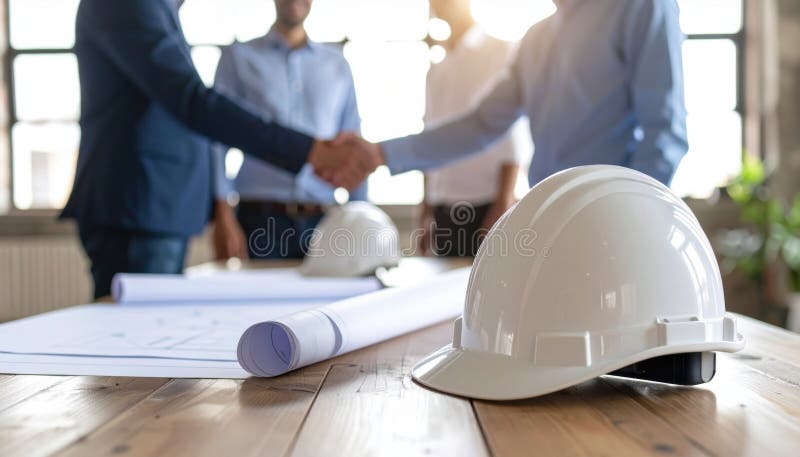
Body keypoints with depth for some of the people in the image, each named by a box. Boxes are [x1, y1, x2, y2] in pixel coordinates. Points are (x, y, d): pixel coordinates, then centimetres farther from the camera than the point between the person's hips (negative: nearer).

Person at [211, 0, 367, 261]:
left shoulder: (337, 64, 13)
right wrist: (223, 216, -9)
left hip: (324, 221, 2)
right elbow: (218, 139, 1)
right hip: (261, 219, -2)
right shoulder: (238, 57, 7)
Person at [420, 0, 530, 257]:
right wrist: (426, 212, 15)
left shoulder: (501, 52, -1)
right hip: (444, 211, 5)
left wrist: (503, 203, -12)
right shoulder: (436, 72, 15)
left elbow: (515, 137, -7)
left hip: (485, 206, -5)